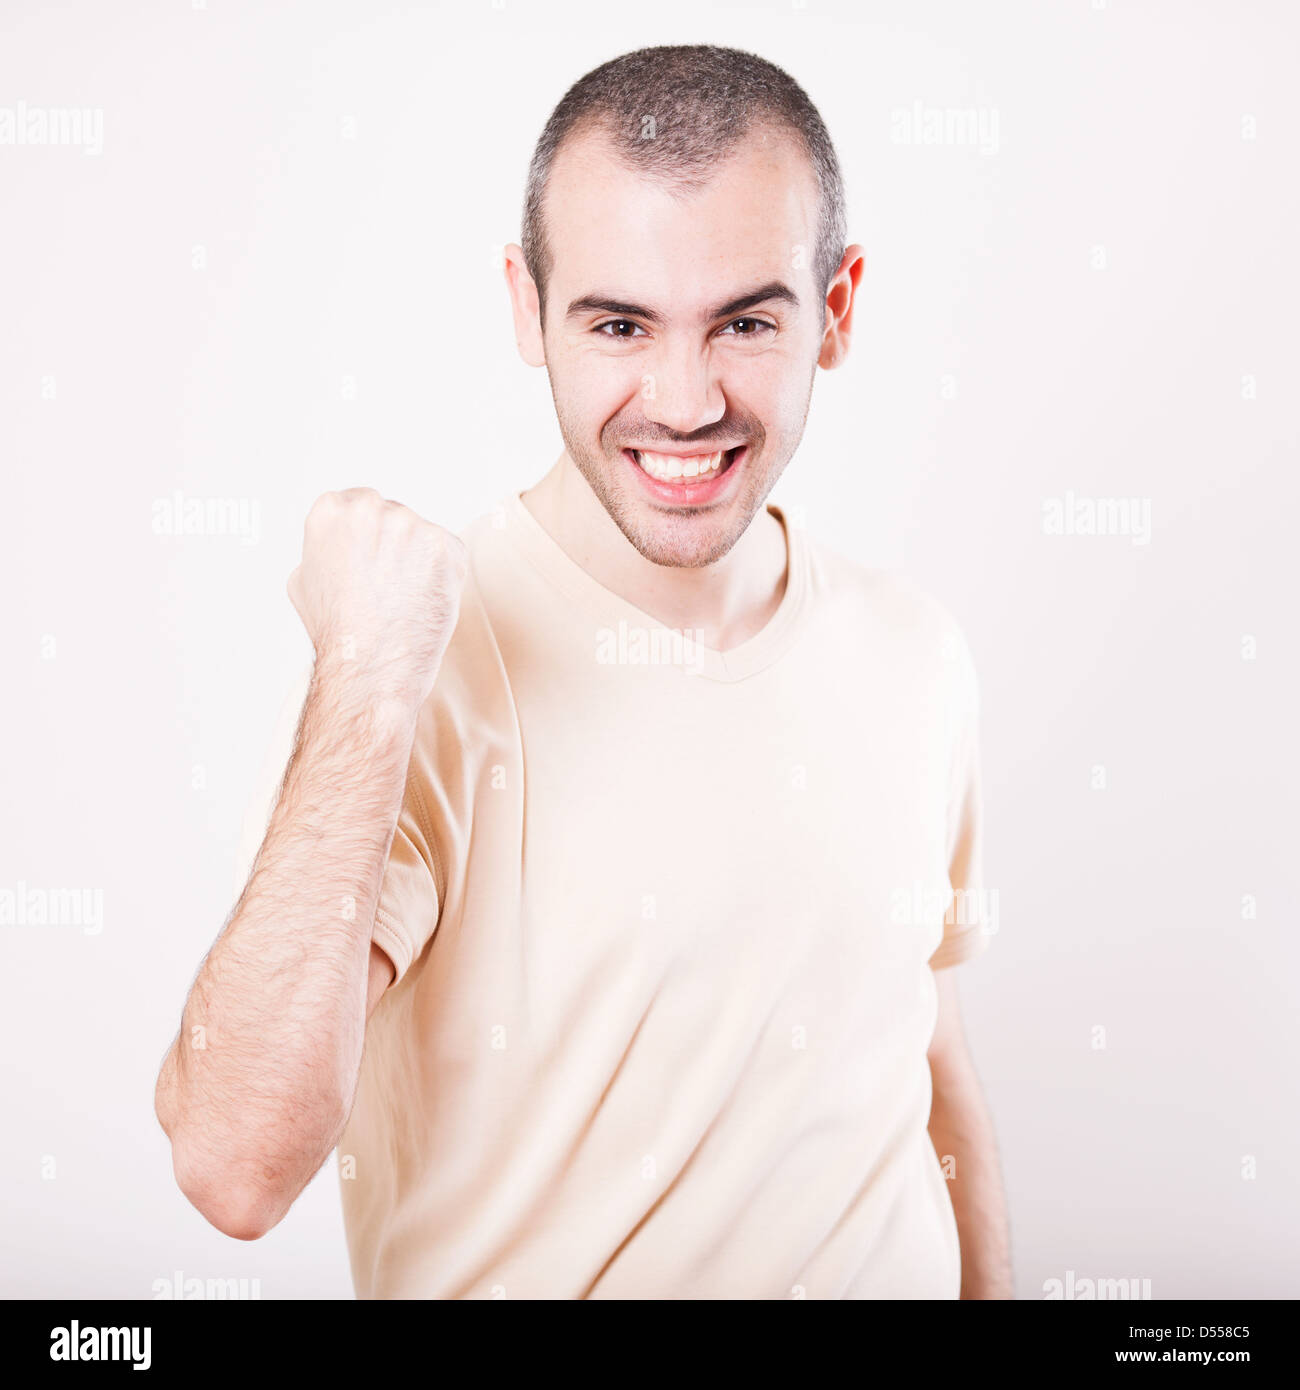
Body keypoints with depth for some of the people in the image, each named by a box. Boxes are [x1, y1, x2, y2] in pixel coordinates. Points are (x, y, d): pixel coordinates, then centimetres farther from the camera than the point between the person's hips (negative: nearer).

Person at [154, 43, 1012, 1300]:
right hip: (516, 1272, -4)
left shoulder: (914, 658, -7)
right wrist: (367, 689, -35)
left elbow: (932, 1048, 4)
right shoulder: (412, 657, -22)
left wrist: (990, 1286, 7)